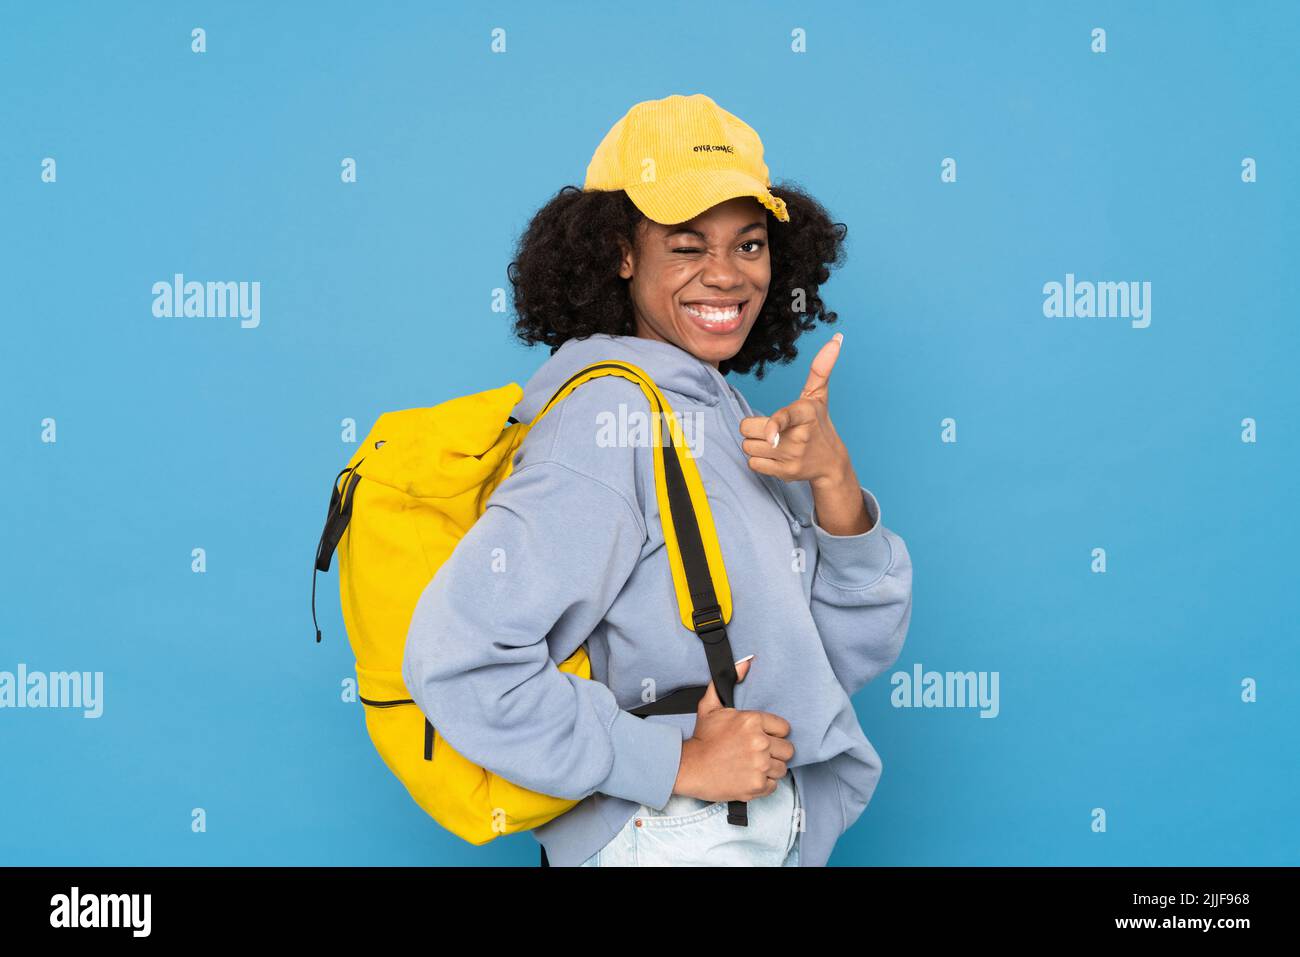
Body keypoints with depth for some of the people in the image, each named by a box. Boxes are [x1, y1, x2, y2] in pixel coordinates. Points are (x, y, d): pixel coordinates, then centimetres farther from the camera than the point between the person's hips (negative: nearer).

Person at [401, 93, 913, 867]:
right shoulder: (618, 417, -18)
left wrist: (834, 479, -14)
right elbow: (460, 657, -29)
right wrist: (679, 761, -23)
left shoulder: (725, 419, 5)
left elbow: (859, 650, 1)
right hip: (673, 840, -8)